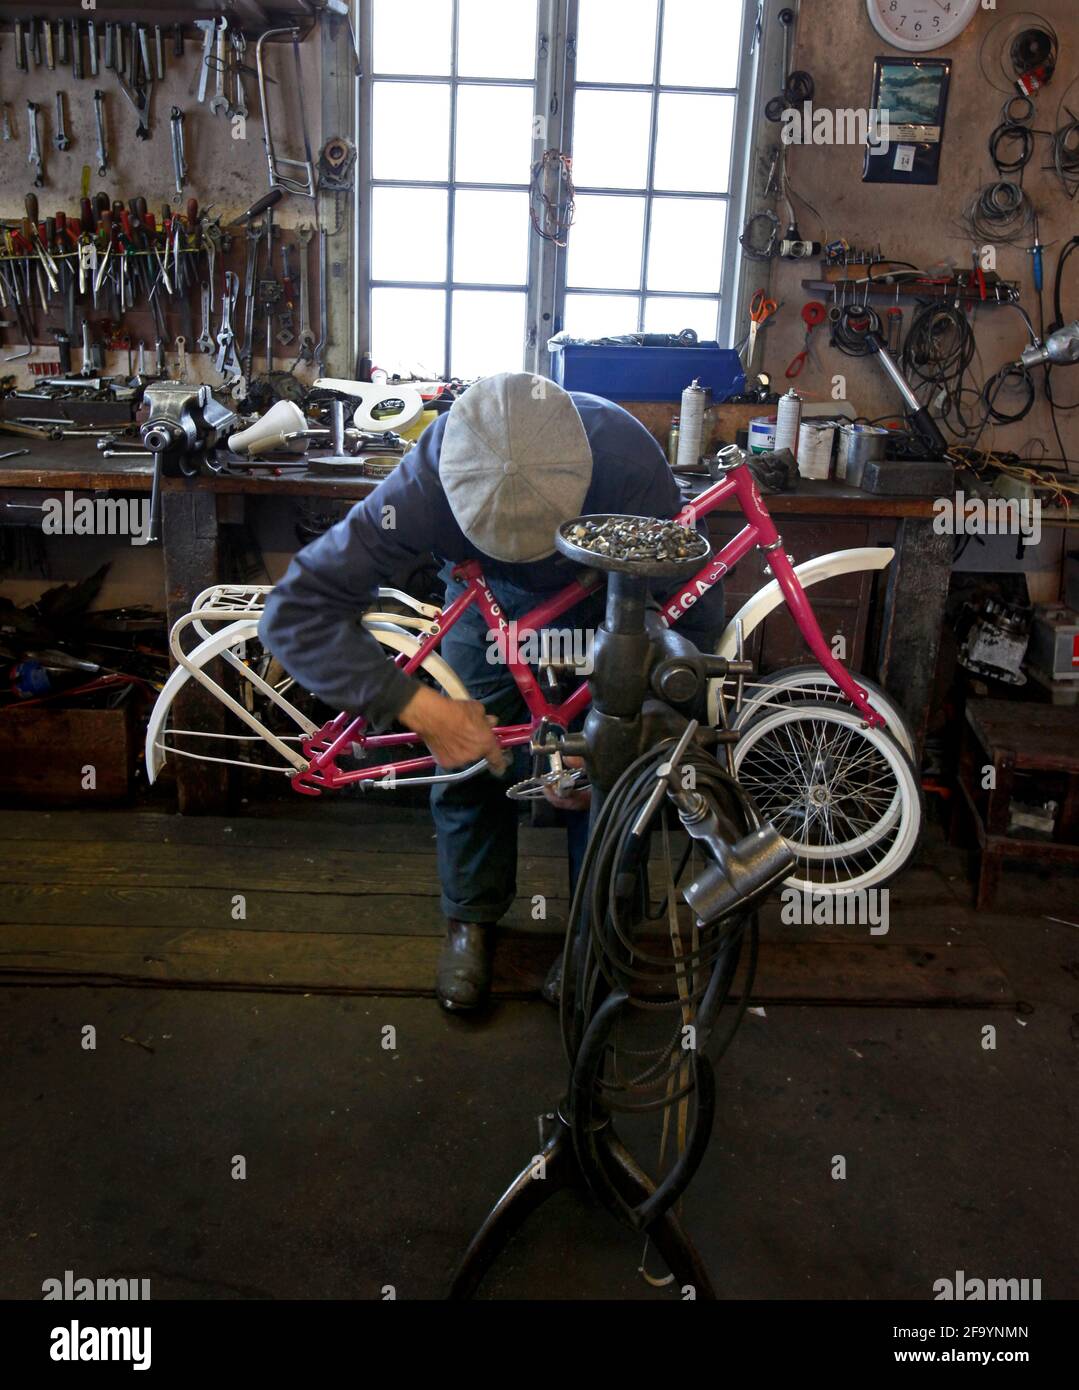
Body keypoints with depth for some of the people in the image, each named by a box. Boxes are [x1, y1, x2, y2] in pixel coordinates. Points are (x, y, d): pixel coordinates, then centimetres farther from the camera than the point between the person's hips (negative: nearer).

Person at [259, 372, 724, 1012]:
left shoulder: (631, 463, -41)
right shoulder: (425, 486, -40)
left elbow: (697, 616, -29)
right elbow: (297, 612, -37)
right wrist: (417, 706, -46)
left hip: (608, 592, 0)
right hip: (487, 596, 1)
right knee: (469, 761, -4)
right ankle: (472, 919, 22)